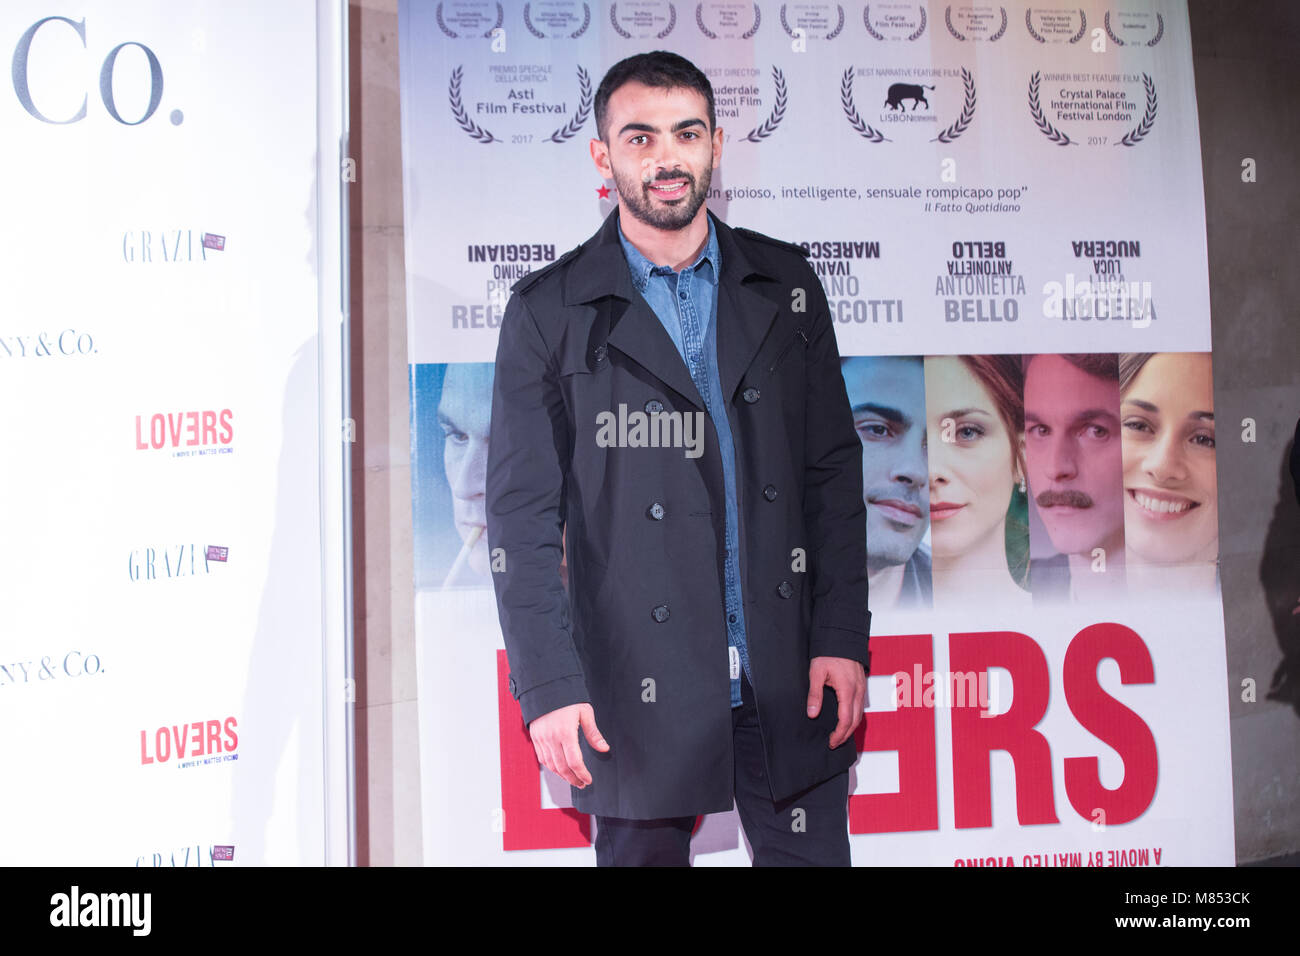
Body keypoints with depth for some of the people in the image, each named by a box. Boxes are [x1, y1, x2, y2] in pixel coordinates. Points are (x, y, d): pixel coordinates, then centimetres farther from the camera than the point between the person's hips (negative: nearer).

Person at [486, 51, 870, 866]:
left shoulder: (785, 285, 8)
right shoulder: (551, 311, -1)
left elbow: (834, 470, 7)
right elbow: (522, 516, -3)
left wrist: (843, 639, 0)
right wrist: (548, 685, -9)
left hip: (790, 677, 2)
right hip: (640, 688, -2)